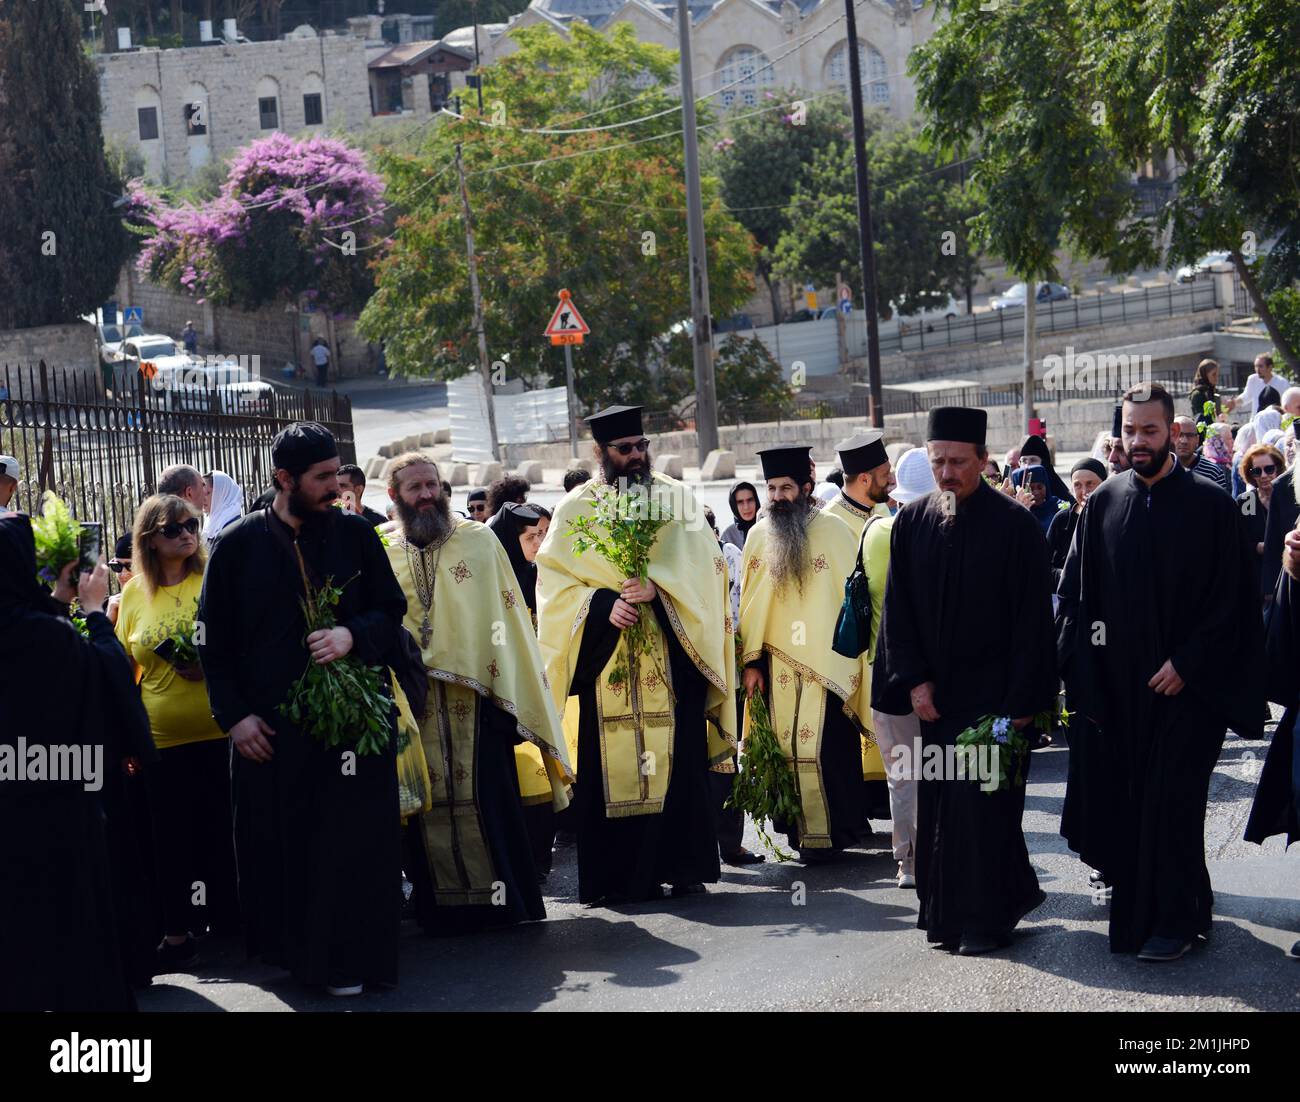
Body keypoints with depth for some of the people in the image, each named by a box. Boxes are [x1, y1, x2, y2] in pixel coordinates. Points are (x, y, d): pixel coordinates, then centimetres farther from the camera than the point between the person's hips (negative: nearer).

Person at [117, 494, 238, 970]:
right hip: (161, 738, 2)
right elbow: (125, 667, 14)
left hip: (218, 733, -2)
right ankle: (178, 930, 17)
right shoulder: (134, 592, 5)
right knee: (170, 837, 6)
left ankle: (228, 919, 21)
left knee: (220, 831, 6)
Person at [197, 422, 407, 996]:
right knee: (278, 846, 3)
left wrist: (351, 635, -14)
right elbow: (215, 641, 4)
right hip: (270, 727, 0)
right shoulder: (239, 545, 1)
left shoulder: (354, 533, 3)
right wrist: (234, 715, -3)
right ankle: (288, 949, 19)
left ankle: (348, 959, 7)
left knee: (353, 840, -2)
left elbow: (392, 609, 6)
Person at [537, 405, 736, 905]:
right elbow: (555, 583, 1)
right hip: (607, 660, 0)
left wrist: (657, 588, -18)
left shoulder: (676, 498, 8)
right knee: (613, 768, -3)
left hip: (674, 657, 1)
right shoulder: (574, 510, 7)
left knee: (680, 761, -2)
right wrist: (603, 603, -16)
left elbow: (704, 565, -1)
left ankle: (681, 867, 6)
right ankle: (620, 876, 2)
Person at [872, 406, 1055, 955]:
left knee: (982, 801, -6)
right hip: (935, 693, 5)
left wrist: (1021, 701, -13)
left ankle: (985, 919, 4)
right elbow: (898, 608, 8)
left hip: (992, 690, -4)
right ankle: (947, 914, 18)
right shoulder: (911, 523, 5)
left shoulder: (1014, 525, -8)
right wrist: (914, 680, -2)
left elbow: (1031, 618, -9)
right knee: (938, 802, 7)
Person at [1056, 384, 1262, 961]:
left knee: (1172, 799, -5)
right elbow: (1076, 590, 7)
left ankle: (1174, 919, 1)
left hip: (1184, 681, -3)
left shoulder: (1208, 504, -4)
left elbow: (1231, 599, -5)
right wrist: (1086, 667, -3)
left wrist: (1186, 662, -12)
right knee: (1124, 798, 6)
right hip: (1119, 682, 3)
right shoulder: (1103, 503, 5)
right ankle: (1134, 906, 19)